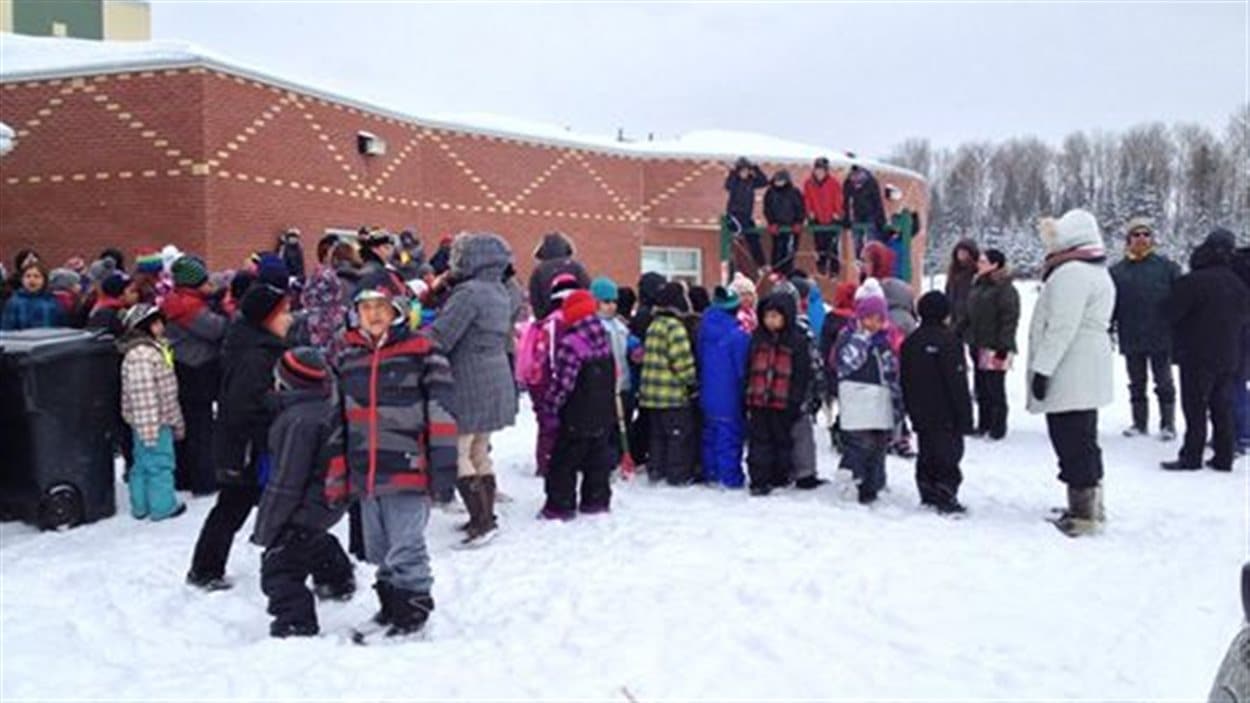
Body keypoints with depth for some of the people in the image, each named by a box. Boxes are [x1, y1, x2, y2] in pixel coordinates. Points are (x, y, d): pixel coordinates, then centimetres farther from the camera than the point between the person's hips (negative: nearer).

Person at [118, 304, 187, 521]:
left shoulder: (156, 348, 12)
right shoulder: (139, 354, -21)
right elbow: (142, 393, -25)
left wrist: (176, 420, 25)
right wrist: (149, 427, -26)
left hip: (162, 419, 11)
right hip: (153, 423, -11)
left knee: (143, 463, 17)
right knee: (159, 462, -1)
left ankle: (141, 505, 27)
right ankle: (162, 506, 10)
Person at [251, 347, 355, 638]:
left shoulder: (298, 421, -26)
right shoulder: (327, 408, 4)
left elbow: (286, 481, -24)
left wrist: (264, 528, -15)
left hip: (310, 504, -10)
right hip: (333, 498, 10)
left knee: (279, 566, -8)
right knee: (315, 540, 36)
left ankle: (295, 623, -13)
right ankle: (338, 581, 58)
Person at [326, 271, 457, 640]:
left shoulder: (422, 352, -6)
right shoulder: (348, 358, 12)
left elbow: (440, 411, -9)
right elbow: (340, 421, 16)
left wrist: (443, 466, -12)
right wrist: (336, 476, 14)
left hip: (407, 470, -6)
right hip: (365, 474, 6)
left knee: (405, 550, -1)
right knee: (379, 550, 17)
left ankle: (413, 609, 16)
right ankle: (390, 608, 32)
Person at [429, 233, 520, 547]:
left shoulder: (470, 292, -17)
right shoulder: (500, 292, 11)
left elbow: (440, 336, -20)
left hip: (470, 382, -9)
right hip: (498, 380, 9)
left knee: (458, 453, -4)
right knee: (480, 452, 16)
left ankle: (482, 520, -7)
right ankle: (486, 517, 22)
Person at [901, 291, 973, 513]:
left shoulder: (910, 342, 8)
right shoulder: (948, 340, -14)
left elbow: (903, 380, 13)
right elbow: (958, 382, -14)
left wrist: (910, 409, 20)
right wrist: (965, 414, -9)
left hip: (920, 414, 7)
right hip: (946, 414, -7)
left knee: (926, 453, 14)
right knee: (949, 452, -2)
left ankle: (928, 495, 17)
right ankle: (946, 497, -4)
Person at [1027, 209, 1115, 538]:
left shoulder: (1071, 273, -17)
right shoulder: (1097, 271, 18)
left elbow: (1061, 328, -23)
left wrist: (1042, 369, -20)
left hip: (1069, 376, -11)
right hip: (1087, 377, 11)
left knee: (1072, 444, -5)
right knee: (1084, 440, 18)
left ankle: (1082, 513, -1)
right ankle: (1091, 506, 28)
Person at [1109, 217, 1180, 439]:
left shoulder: (1167, 267, -2)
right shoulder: (1118, 271, 1)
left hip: (1161, 338, -2)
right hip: (1130, 338, 2)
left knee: (1164, 383, 8)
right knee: (1136, 384, 12)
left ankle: (1168, 424, 17)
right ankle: (1140, 422, 23)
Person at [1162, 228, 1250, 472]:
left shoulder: (1193, 281, -17)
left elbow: (1171, 314, -12)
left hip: (1198, 358, -7)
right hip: (1229, 358, 7)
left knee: (1195, 409, -2)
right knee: (1223, 408, 11)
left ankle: (1191, 457, -1)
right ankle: (1224, 457, 14)